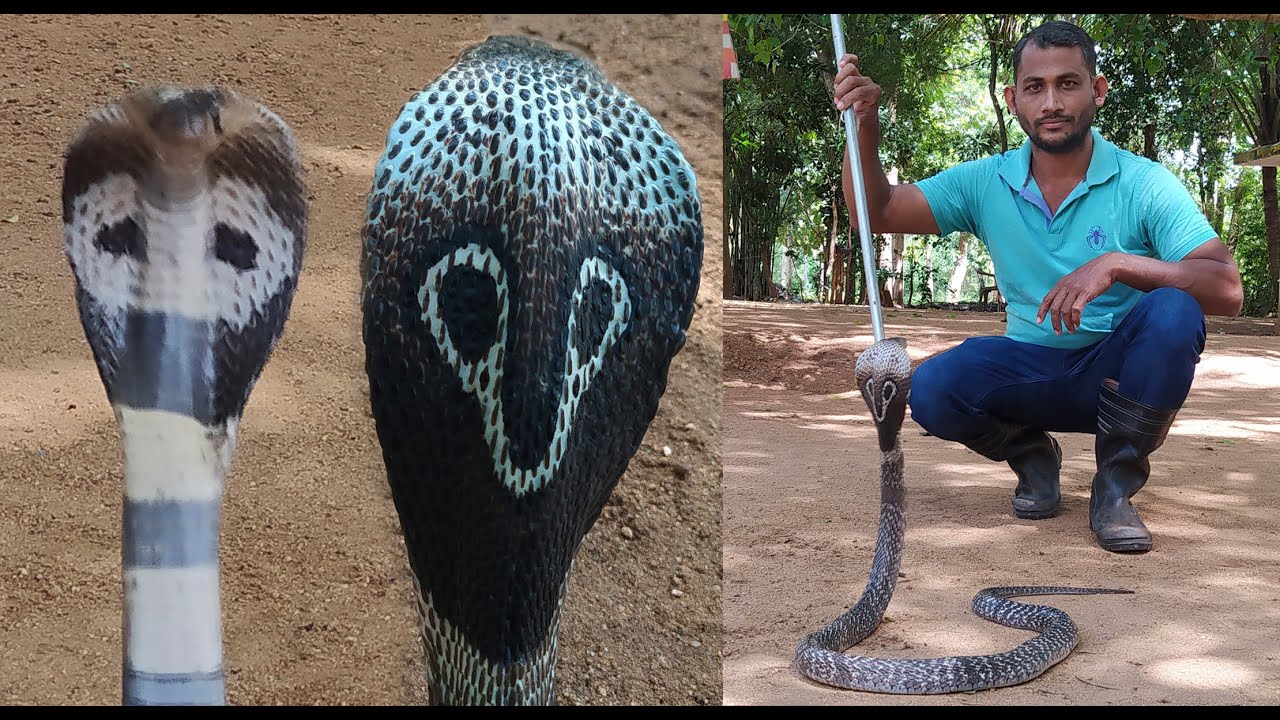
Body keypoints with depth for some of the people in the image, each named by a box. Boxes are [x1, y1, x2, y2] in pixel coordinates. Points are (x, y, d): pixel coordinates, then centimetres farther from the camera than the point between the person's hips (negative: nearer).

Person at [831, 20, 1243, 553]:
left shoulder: (1145, 185, -12)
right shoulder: (984, 183, -2)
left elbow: (1227, 289, -21)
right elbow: (877, 212, -5)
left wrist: (1118, 264, -34)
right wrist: (864, 127, -21)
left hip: (1117, 373, -1)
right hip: (1031, 371, 2)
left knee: (1172, 312, -33)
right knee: (931, 389, -27)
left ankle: (1115, 485, -13)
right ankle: (1031, 454, 6)